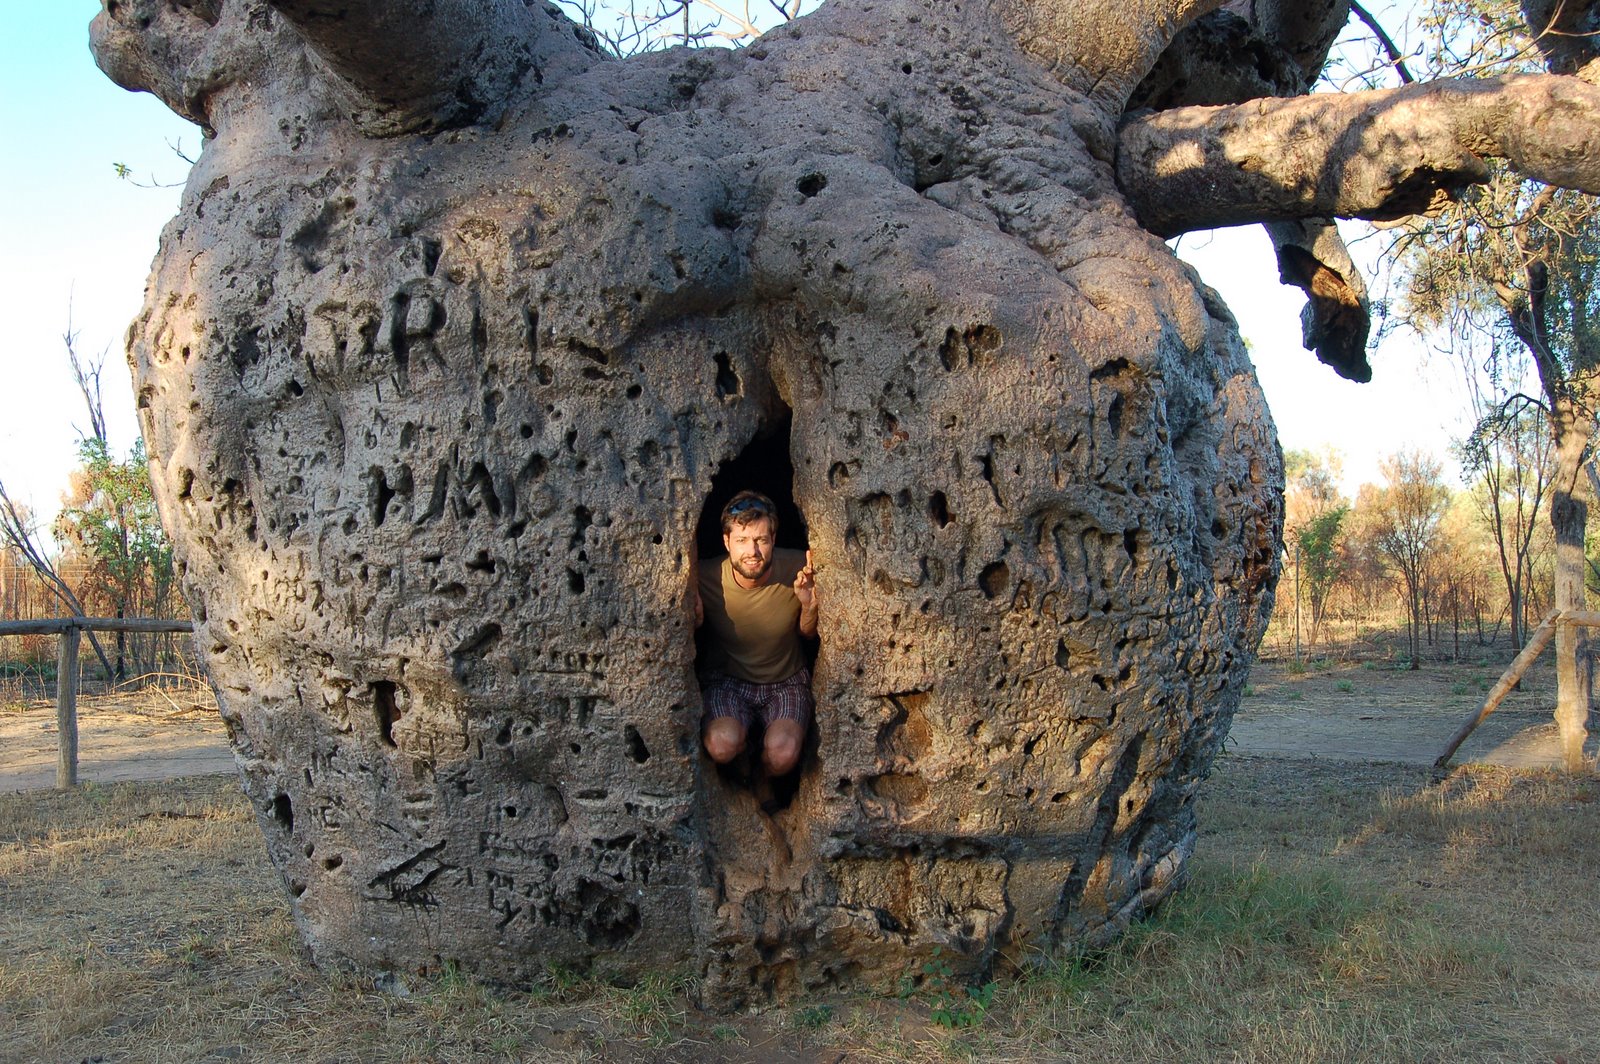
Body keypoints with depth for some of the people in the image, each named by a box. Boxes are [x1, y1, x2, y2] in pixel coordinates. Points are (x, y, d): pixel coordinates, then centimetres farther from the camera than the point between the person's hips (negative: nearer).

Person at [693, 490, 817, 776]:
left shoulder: (797, 569, -15)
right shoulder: (706, 578, -17)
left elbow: (808, 633, 4)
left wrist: (809, 607, -20)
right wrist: (694, 620, -21)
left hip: (786, 681, 0)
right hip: (726, 680, 0)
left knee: (783, 753, -30)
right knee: (722, 744, -32)